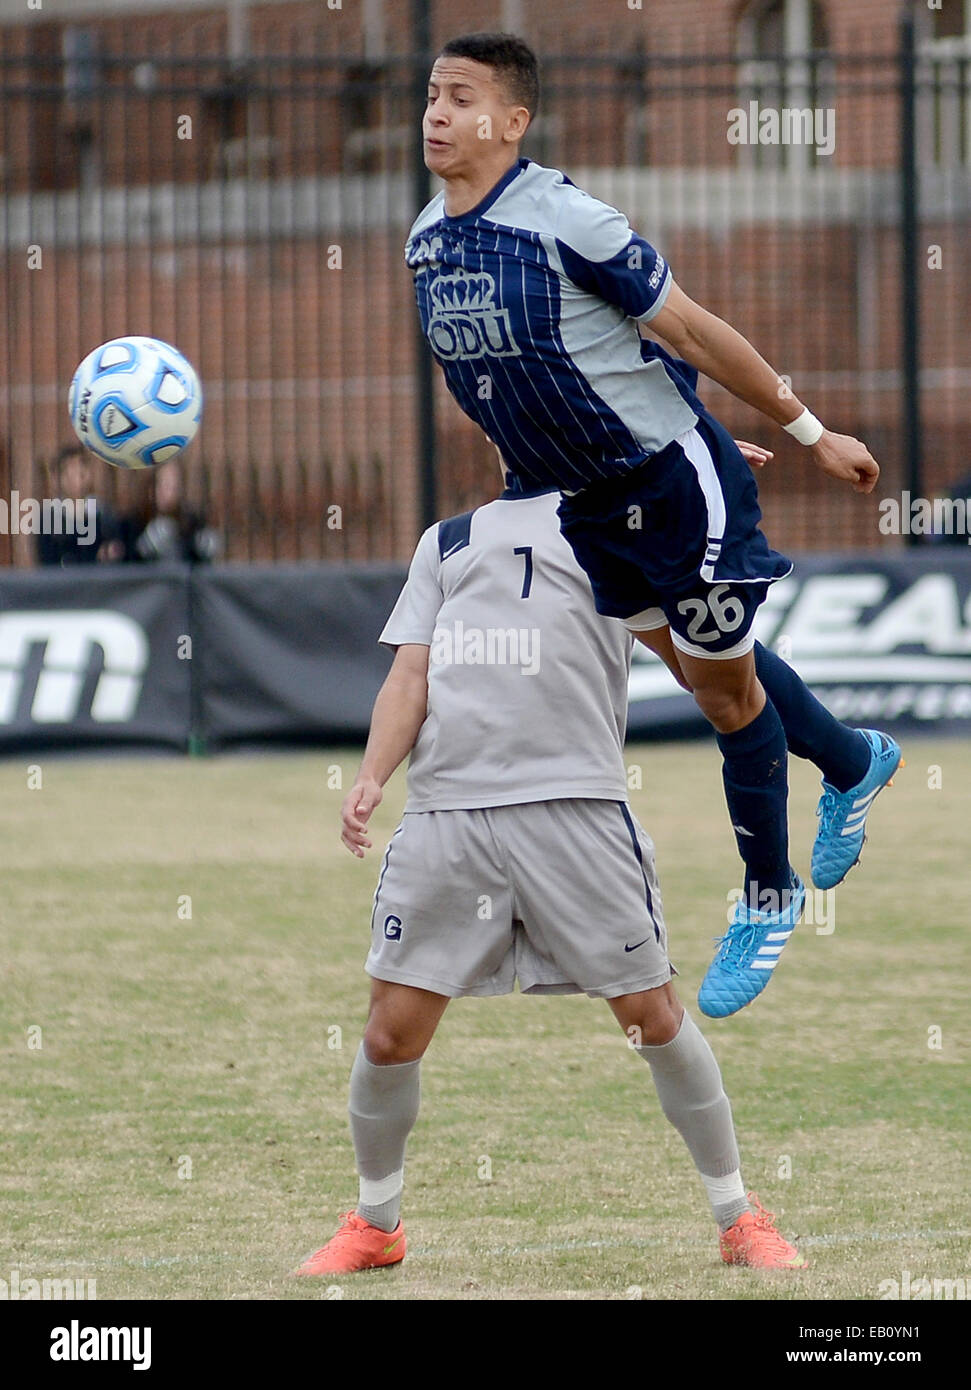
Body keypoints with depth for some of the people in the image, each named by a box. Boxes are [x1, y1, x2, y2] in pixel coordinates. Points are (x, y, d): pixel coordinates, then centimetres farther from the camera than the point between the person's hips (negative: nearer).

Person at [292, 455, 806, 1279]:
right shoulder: (446, 542, 24)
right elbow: (410, 676, 16)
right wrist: (372, 779, -1)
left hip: (574, 803, -3)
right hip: (446, 813, 3)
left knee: (654, 1017, -3)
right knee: (391, 1034, 1)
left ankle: (738, 1218, 12)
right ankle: (376, 1225, 22)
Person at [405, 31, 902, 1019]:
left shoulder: (566, 222, -26)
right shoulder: (425, 243, -3)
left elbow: (694, 331, -18)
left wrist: (812, 434, -10)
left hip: (677, 483, -8)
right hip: (583, 500, 8)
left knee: (722, 688, 5)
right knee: (689, 663, 22)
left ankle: (768, 898, 23)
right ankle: (853, 762, 47)